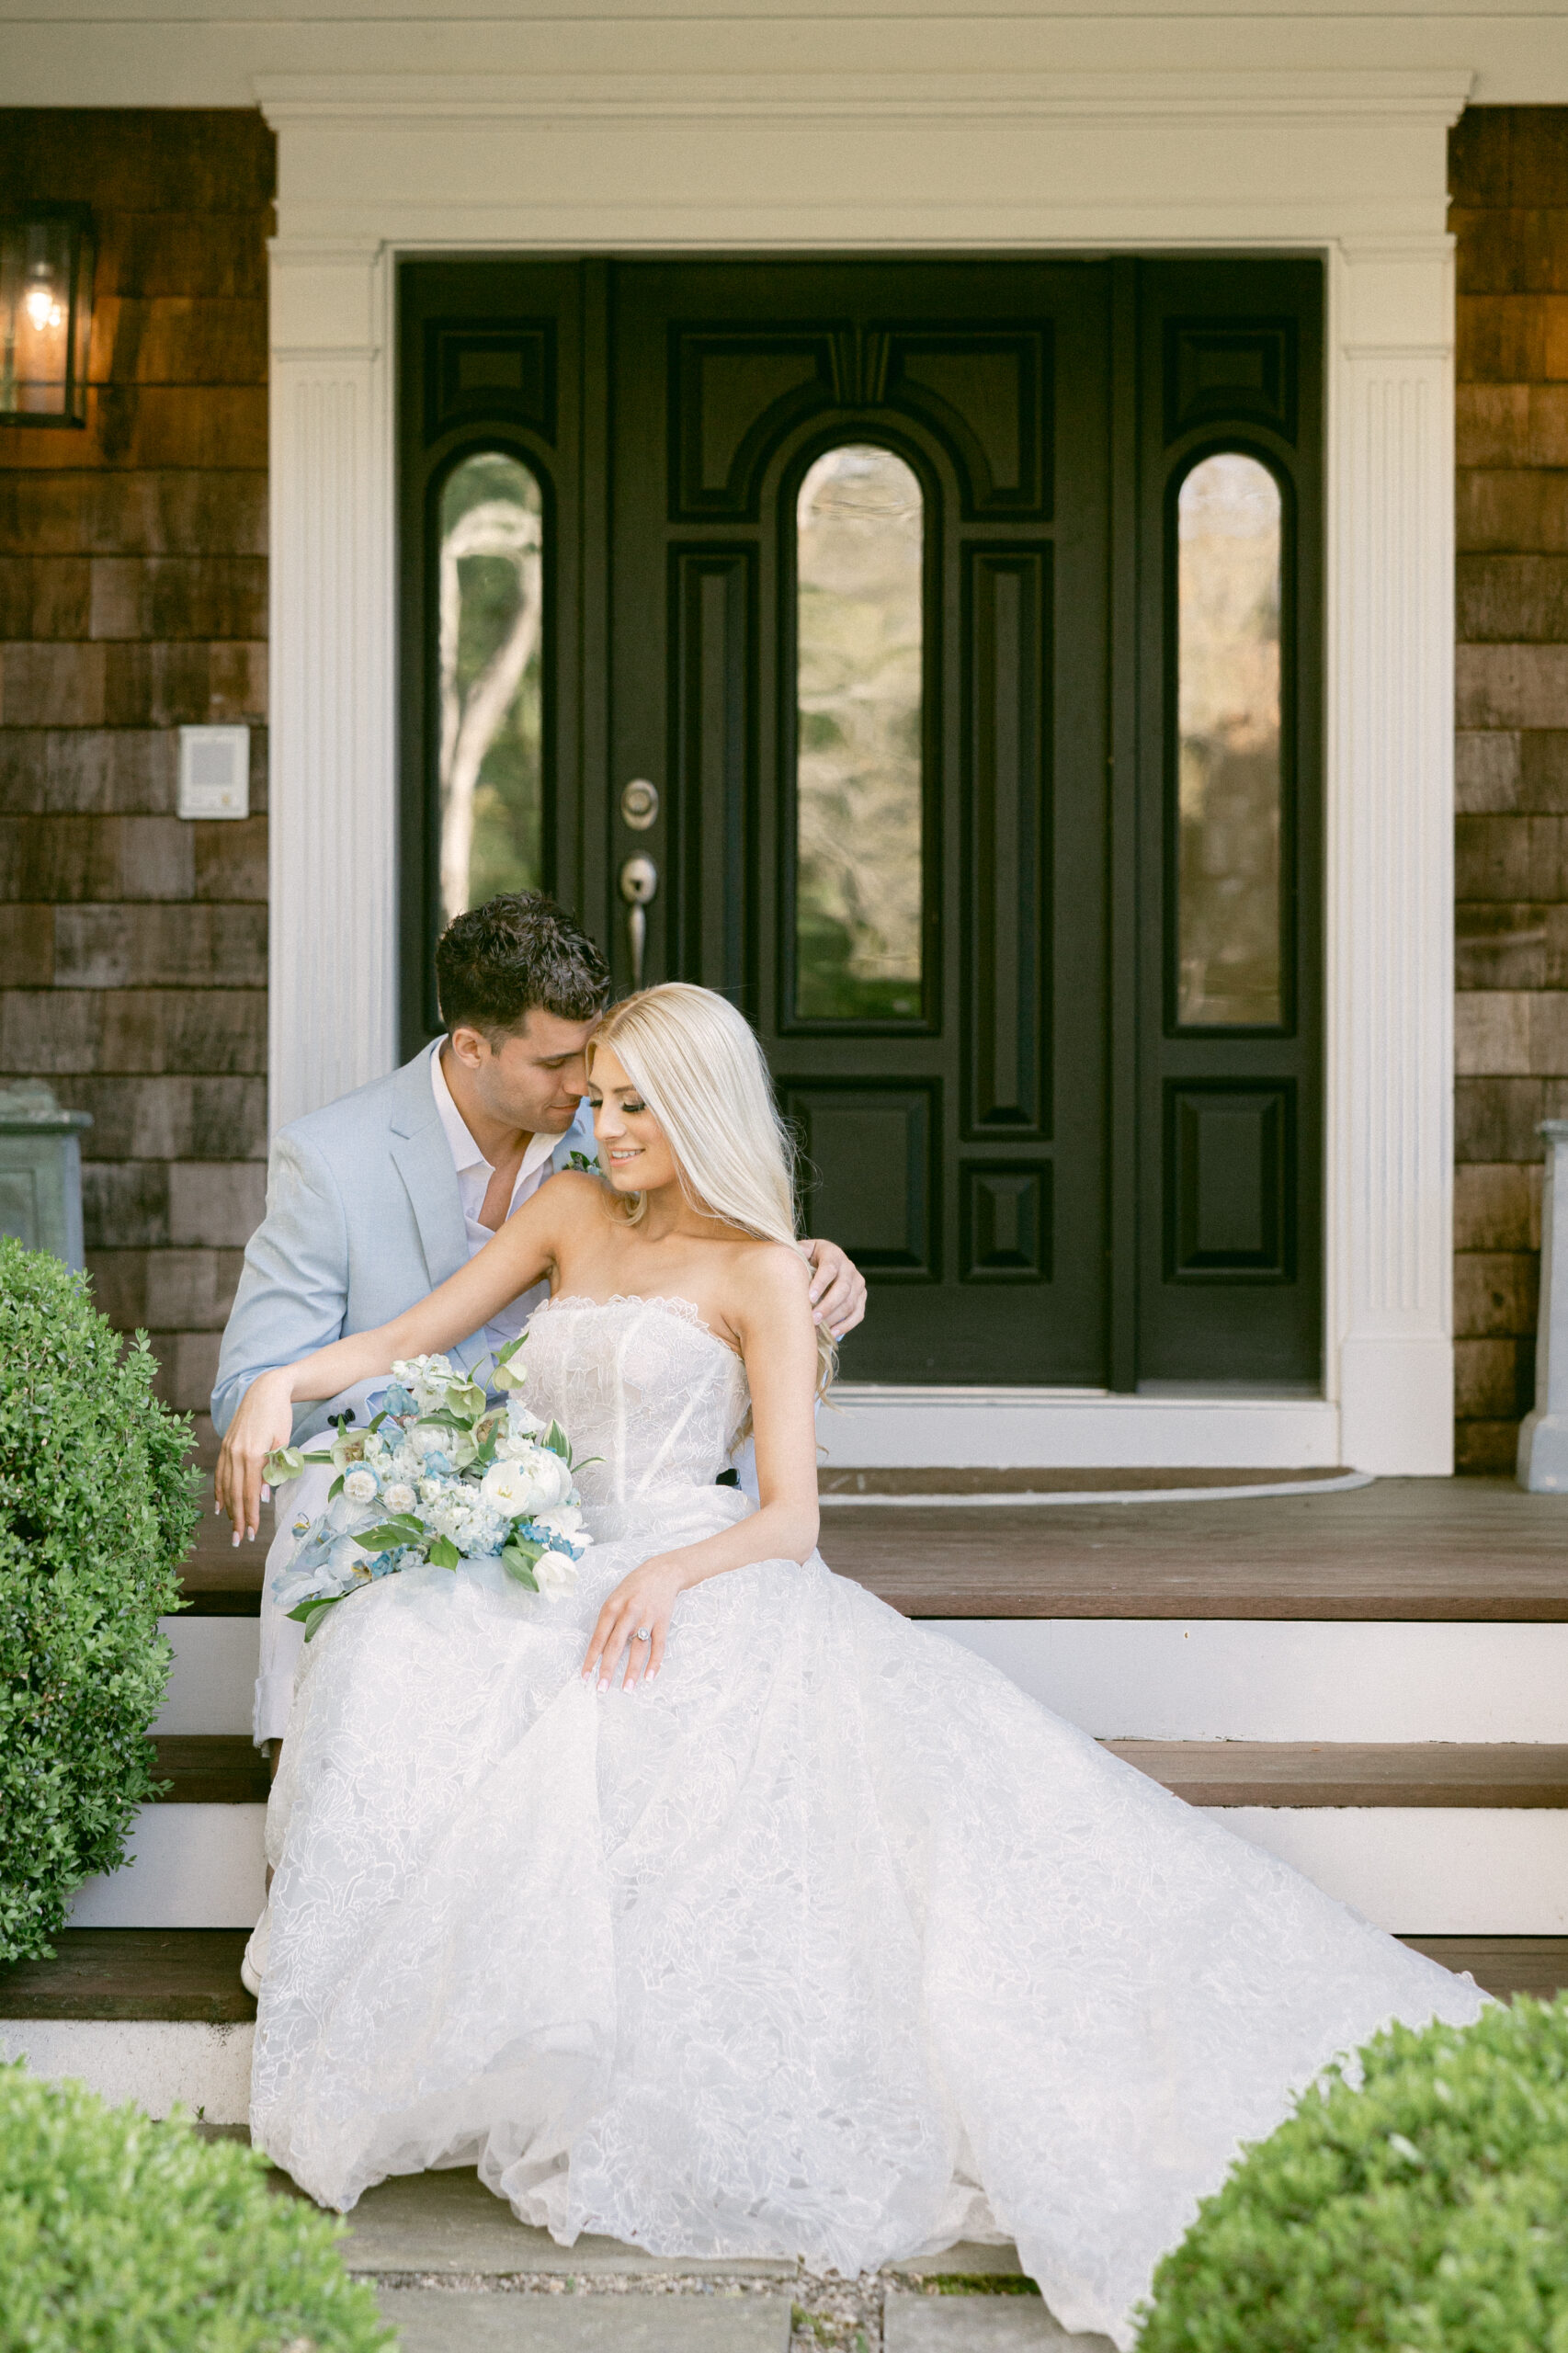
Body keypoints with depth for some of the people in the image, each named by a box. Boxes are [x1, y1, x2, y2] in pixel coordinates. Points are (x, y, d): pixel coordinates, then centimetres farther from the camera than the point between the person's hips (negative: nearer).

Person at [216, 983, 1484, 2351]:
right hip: (543, 1581, 4)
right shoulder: (570, 1215, 18)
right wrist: (284, 1383, -1)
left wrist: (673, 1571, -24)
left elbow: (790, 1519, -4)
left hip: (696, 1579, -4)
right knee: (386, 1661, -26)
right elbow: (410, 1341, 20)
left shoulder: (759, 1269, 3)